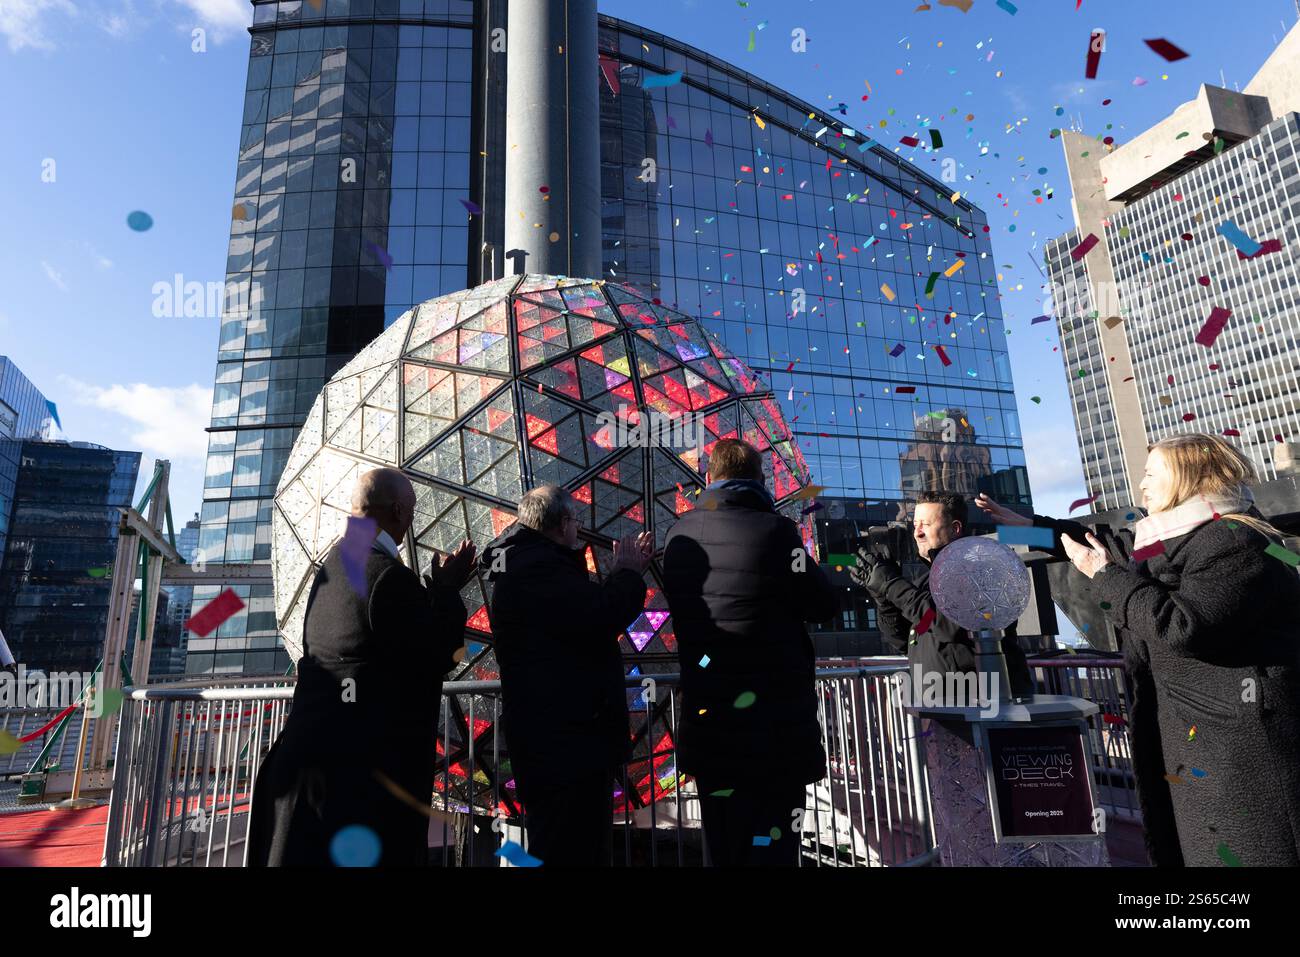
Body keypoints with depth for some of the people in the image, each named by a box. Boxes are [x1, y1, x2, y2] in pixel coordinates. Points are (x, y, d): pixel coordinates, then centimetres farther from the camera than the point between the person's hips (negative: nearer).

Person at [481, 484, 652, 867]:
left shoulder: (527, 564, 16)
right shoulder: (538, 568, -20)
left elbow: (586, 619, 22)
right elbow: (603, 616, -31)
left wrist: (628, 572, 16)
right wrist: (628, 572, -11)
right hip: (566, 745, -12)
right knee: (571, 854, -3)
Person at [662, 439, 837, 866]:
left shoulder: (680, 535, 0)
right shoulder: (773, 531, -16)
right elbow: (824, 605, -7)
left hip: (706, 718, 5)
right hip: (773, 724, -5)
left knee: (722, 849, 20)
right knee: (770, 849, 7)